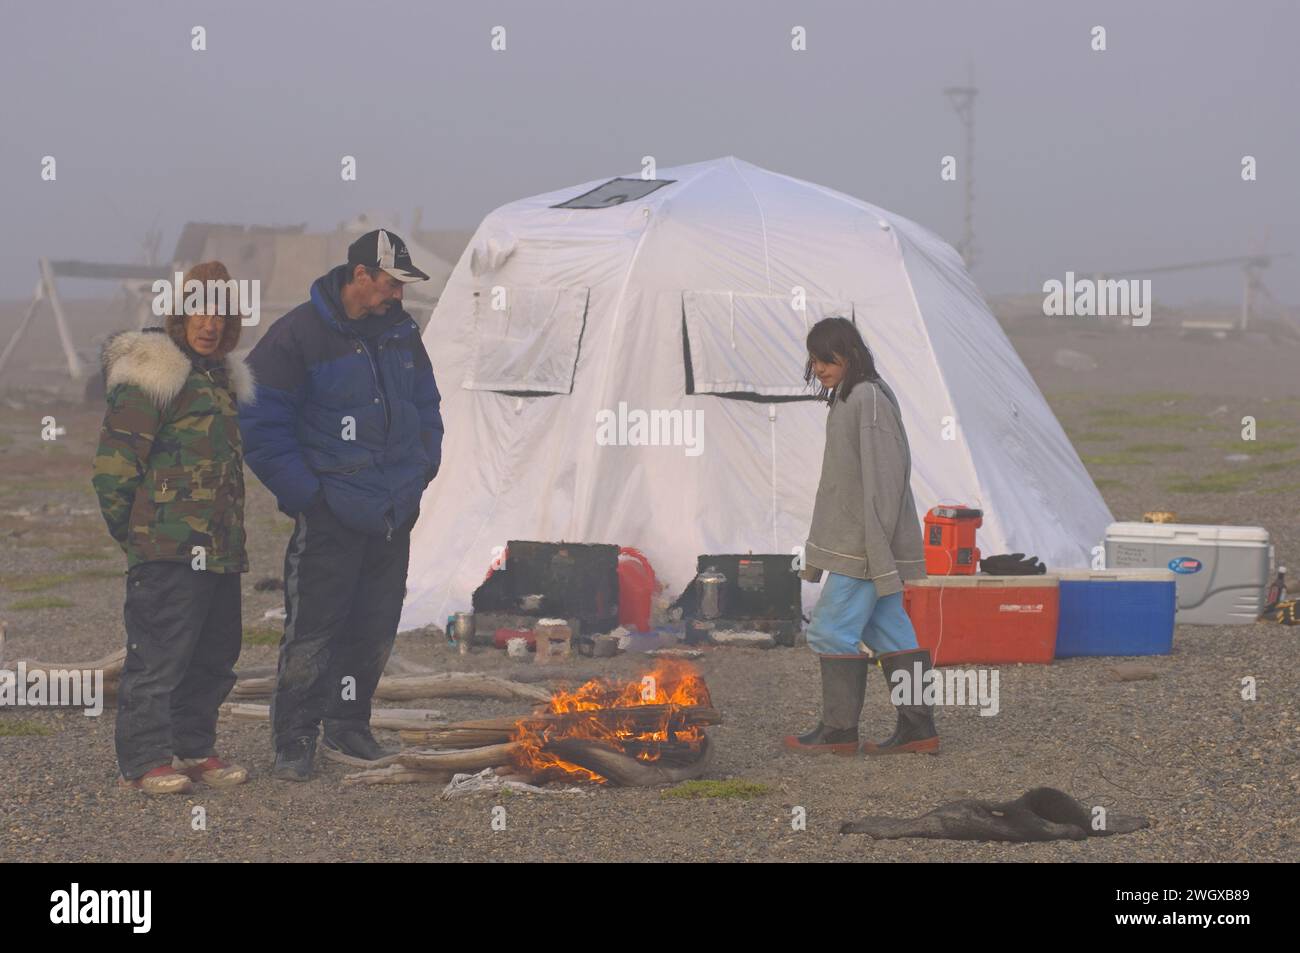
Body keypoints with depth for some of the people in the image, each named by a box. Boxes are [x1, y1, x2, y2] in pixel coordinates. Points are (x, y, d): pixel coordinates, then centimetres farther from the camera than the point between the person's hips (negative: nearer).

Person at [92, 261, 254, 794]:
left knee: (215, 655, 12)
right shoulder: (150, 376, -9)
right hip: (168, 549, -8)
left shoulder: (224, 379, 18)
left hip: (220, 549, 8)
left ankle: (194, 748, 22)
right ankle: (145, 759, -2)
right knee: (159, 655, -7)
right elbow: (115, 464, -11)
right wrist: (129, 530, -6)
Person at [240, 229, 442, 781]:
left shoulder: (401, 332, 11)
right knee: (313, 631, -6)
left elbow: (426, 406, 25)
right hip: (330, 519, -6)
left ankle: (349, 728, 24)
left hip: (394, 515, 6)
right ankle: (295, 740, 3)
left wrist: (421, 471, 13)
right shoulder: (297, 336, -9)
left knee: (375, 630, 11)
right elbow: (261, 424, -9)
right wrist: (304, 494, -12)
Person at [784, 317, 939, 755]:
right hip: (857, 545, 10)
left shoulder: (869, 399, -15)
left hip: (866, 544, -10)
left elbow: (883, 477, -20)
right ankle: (916, 728, 9)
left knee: (832, 627, -6)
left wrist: (877, 547, -23)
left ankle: (839, 730, 1)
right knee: (888, 632, 8)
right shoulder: (847, 400, 16)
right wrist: (817, 554, 21)